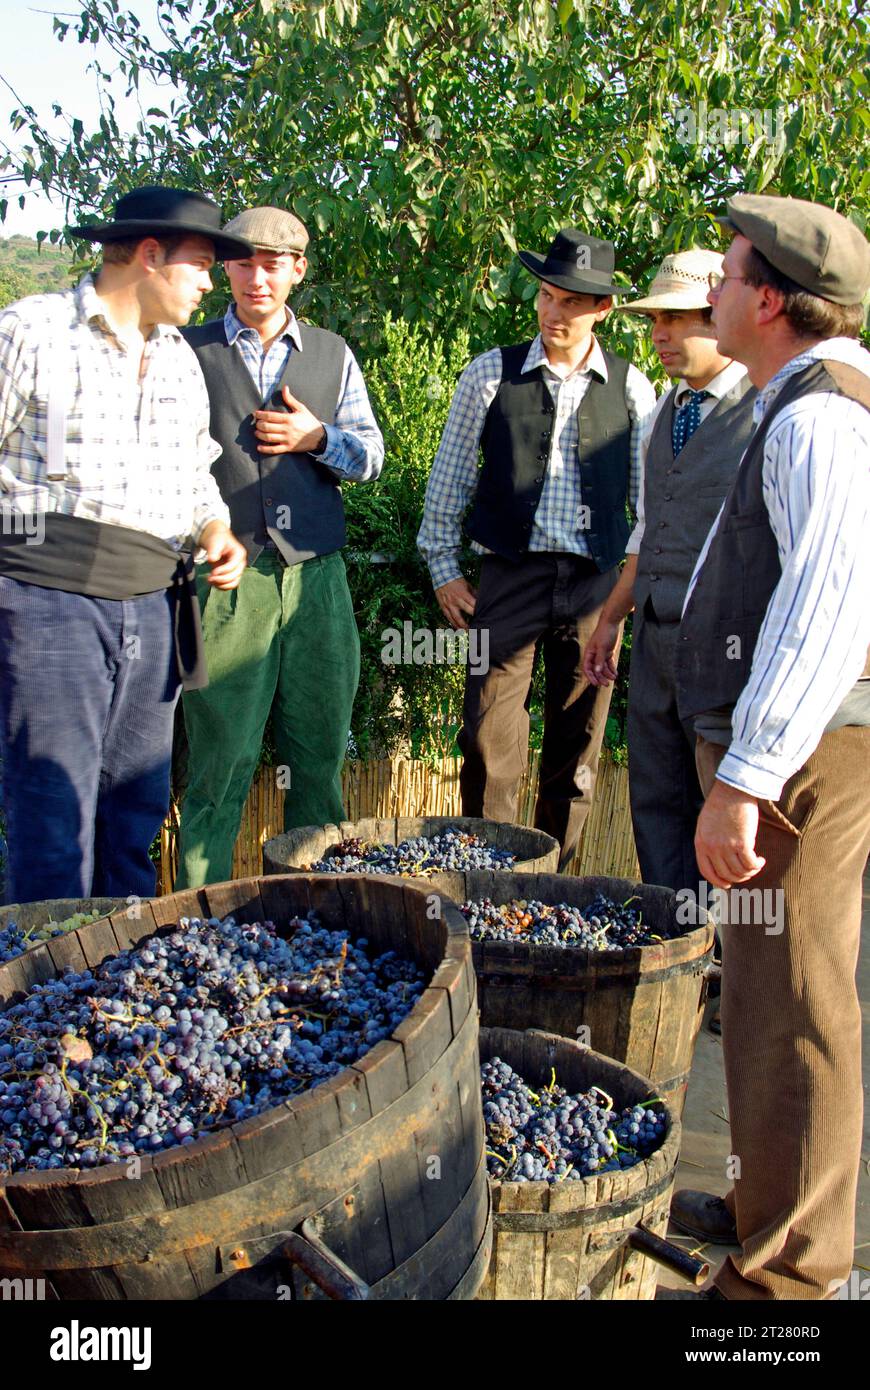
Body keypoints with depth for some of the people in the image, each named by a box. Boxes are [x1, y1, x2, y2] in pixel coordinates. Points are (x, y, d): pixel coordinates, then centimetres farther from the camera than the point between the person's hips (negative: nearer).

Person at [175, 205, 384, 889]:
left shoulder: (332, 354, 16)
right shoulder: (190, 352, 7)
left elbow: (371, 455, 16)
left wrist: (317, 438, -3)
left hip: (316, 576, 3)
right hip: (229, 580, -3)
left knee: (319, 752, 7)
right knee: (221, 759, -4)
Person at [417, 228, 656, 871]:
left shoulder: (630, 387, 6)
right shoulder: (491, 374, 3)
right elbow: (449, 477, 7)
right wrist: (444, 568, 5)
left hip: (596, 582, 2)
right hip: (510, 577, -1)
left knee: (578, 746, 9)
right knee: (490, 743, -3)